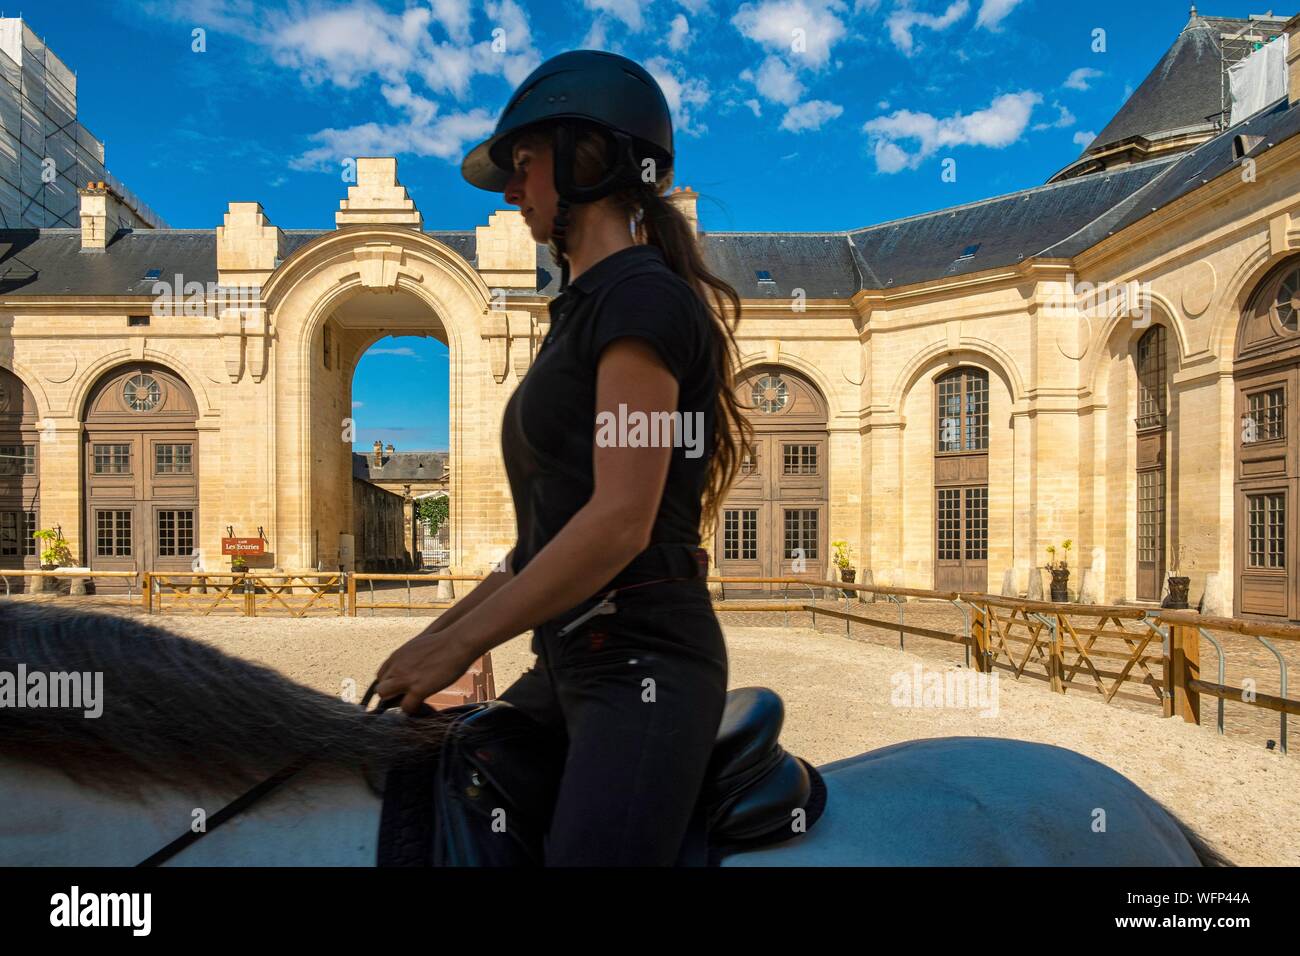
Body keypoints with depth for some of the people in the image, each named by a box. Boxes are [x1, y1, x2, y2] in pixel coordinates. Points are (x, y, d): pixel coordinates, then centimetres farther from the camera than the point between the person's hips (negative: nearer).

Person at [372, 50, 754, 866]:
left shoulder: (642, 298, -11)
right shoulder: (587, 310, 17)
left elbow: (619, 523, -21)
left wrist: (461, 644, -14)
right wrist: (439, 630, 15)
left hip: (643, 667, -9)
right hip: (569, 667, 9)